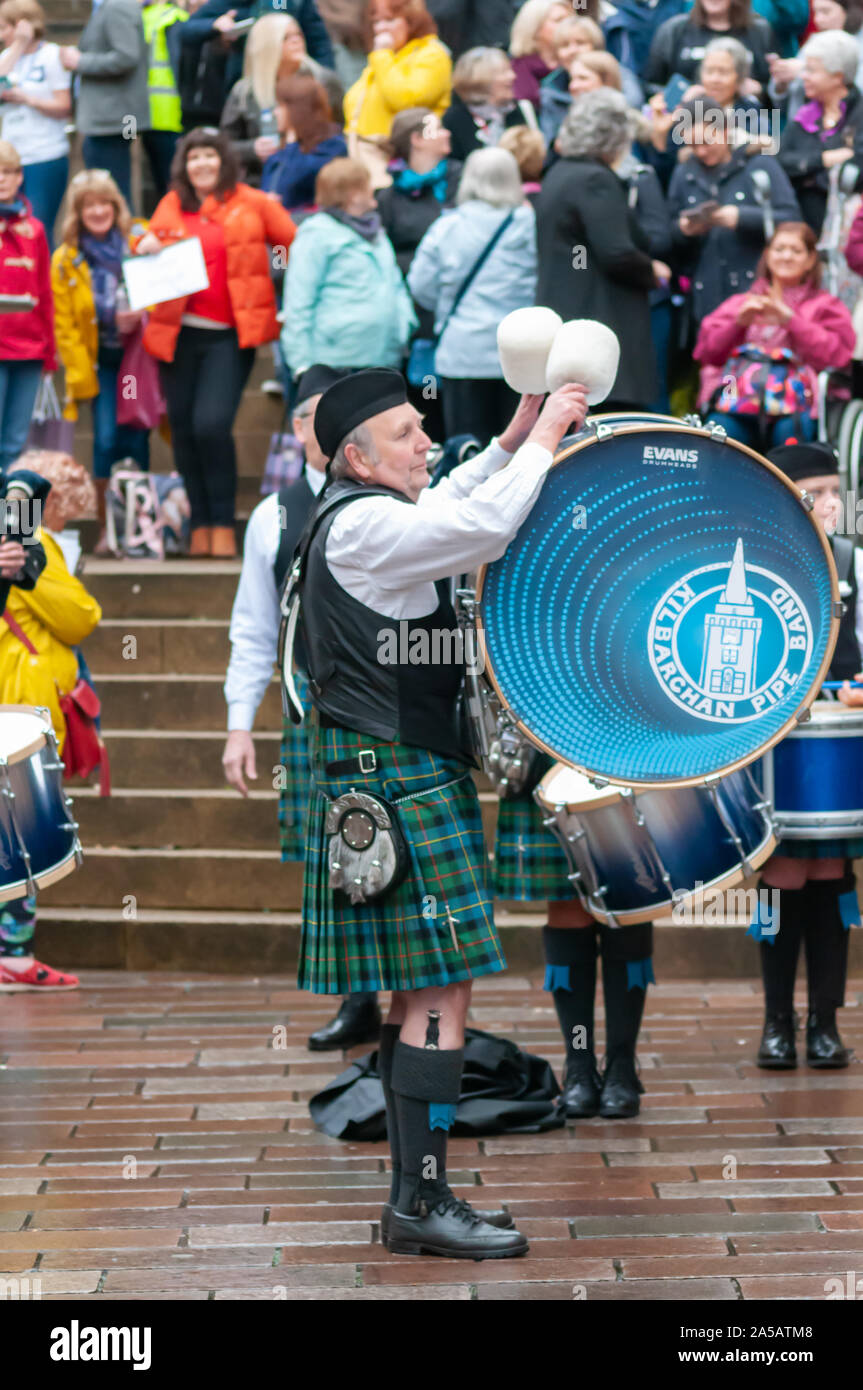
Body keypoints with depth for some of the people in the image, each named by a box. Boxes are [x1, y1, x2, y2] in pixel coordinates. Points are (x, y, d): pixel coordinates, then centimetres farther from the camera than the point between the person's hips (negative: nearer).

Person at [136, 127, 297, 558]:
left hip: (229, 335, -4)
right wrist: (143, 248, -1)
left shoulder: (253, 204, 2)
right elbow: (150, 250, 22)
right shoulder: (171, 206, 11)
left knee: (211, 424, -18)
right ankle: (200, 524, 17)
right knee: (183, 429, 6)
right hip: (178, 332, 4)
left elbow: (297, 248, 3)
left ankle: (223, 524, -6)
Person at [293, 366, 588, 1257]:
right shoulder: (362, 524, -15)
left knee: (418, 996, 11)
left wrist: (510, 443, 21)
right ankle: (420, 1205, -10)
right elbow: (485, 527, -23)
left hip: (387, 776, 11)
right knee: (439, 994, -11)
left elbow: (445, 509, 33)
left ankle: (413, 1198, 14)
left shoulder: (355, 517, 16)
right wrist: (545, 438, -10)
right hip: (400, 781, -11)